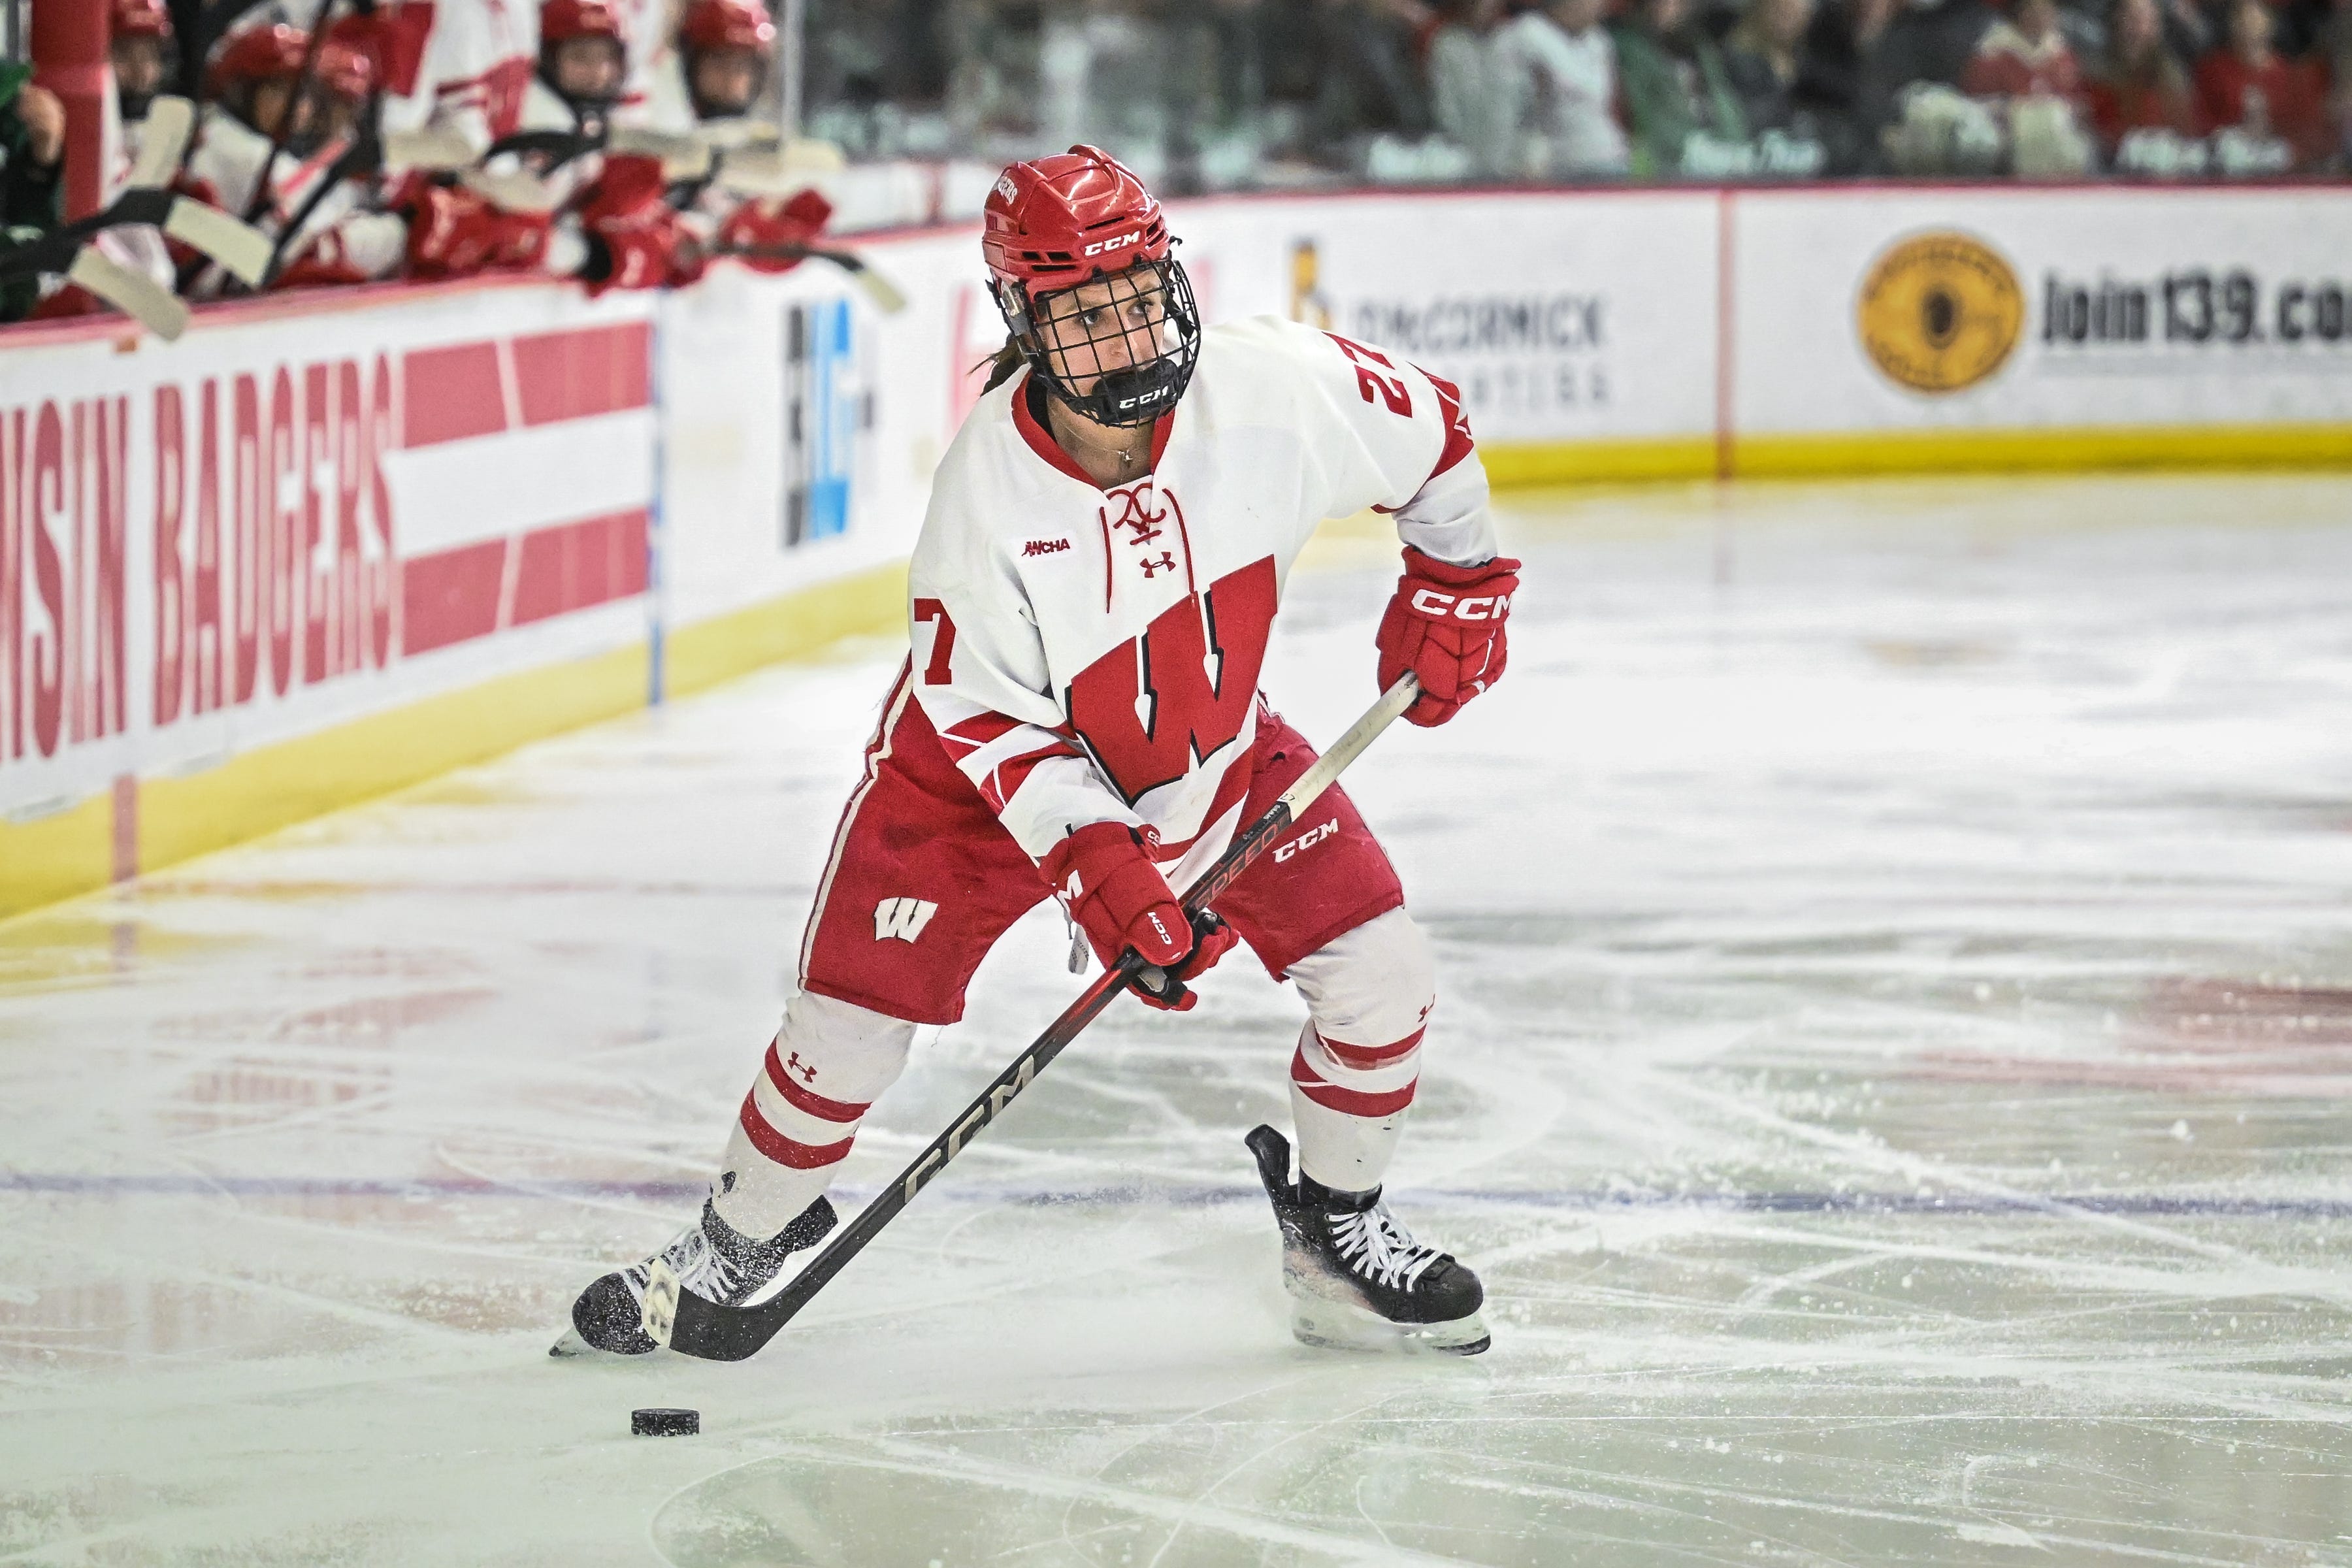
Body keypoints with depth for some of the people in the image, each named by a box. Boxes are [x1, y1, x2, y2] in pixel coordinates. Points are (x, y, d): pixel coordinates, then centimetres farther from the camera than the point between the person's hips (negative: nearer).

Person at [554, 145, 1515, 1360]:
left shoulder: (1270, 389, -26)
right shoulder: (987, 486, -31)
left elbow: (1431, 433, -5)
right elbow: (982, 716, -22)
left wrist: (1454, 581, 2)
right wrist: (1095, 861, -30)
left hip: (1214, 746, 3)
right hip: (993, 765, -3)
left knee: (1375, 967, -7)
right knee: (856, 1009, -8)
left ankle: (1338, 1237, 17)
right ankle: (739, 1239, 18)